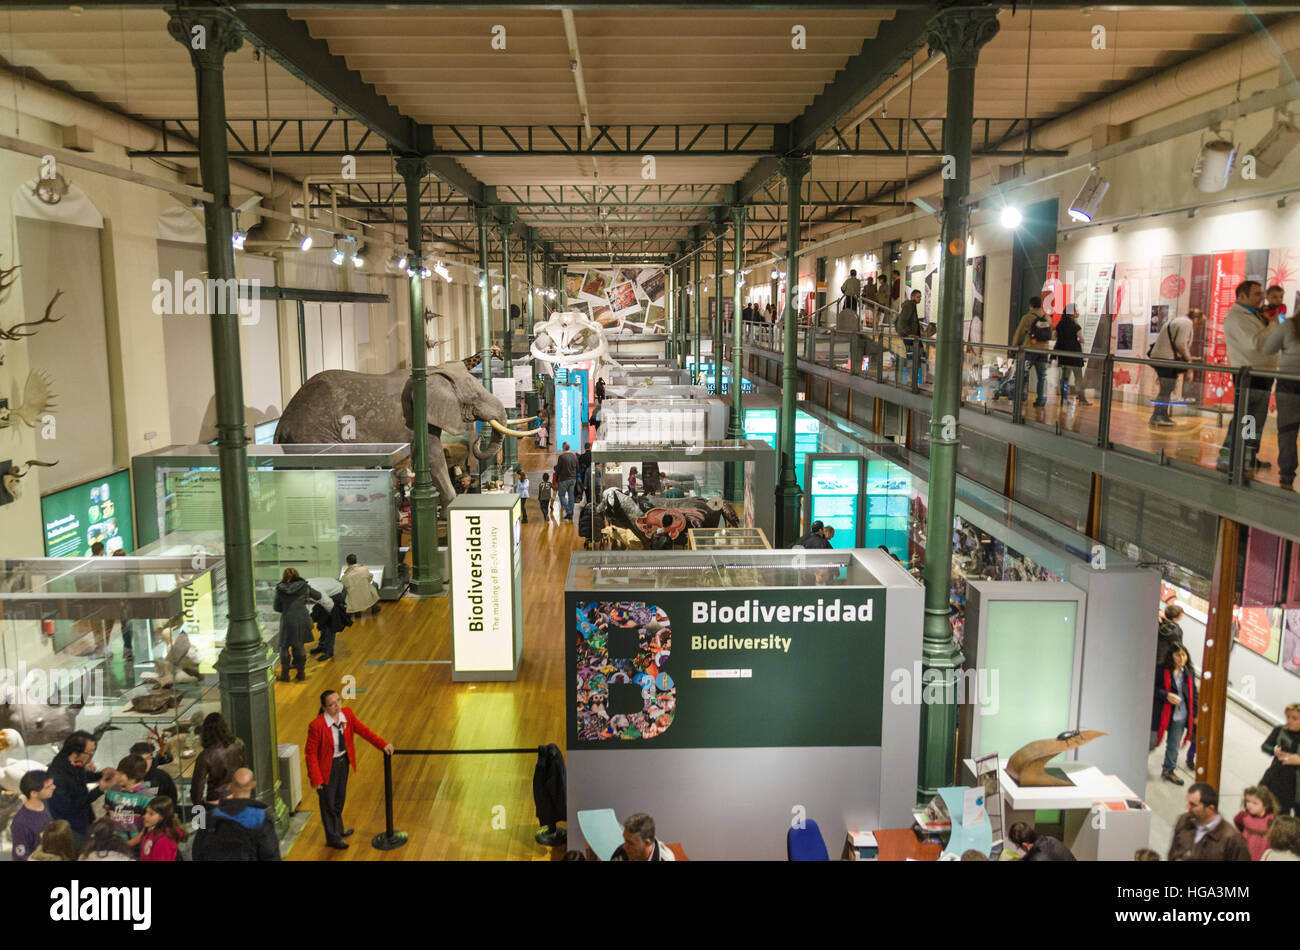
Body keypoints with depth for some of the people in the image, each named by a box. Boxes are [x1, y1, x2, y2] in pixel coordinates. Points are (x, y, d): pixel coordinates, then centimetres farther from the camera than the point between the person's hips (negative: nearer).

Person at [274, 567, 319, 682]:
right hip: (303, 620, 2)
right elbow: (318, 596, 14)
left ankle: (285, 674, 12)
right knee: (300, 646, 15)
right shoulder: (304, 586, 1)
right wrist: (308, 592, 32)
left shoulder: (280, 589, -1)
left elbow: (277, 608, 4)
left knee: (284, 647, 12)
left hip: (287, 620, -2)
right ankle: (301, 673, 20)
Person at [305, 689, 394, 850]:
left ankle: (338, 829, 50)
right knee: (328, 803, 13)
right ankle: (332, 838, 35)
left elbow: (363, 730, -10)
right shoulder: (317, 725, -28)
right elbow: (311, 753, -21)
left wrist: (383, 745, -19)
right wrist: (316, 779, -19)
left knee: (340, 798, 25)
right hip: (327, 766, -6)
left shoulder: (347, 714, -12)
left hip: (344, 761, 6)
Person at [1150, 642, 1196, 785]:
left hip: (1180, 716, 5)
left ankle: (1169, 770, 29)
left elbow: (1193, 694, 12)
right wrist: (1167, 695, -24)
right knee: (1152, 741, 3)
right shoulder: (1161, 670, -11)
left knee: (1174, 745, 14)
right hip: (1161, 713, -5)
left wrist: (1195, 715, 11)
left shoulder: (1189, 673, 5)